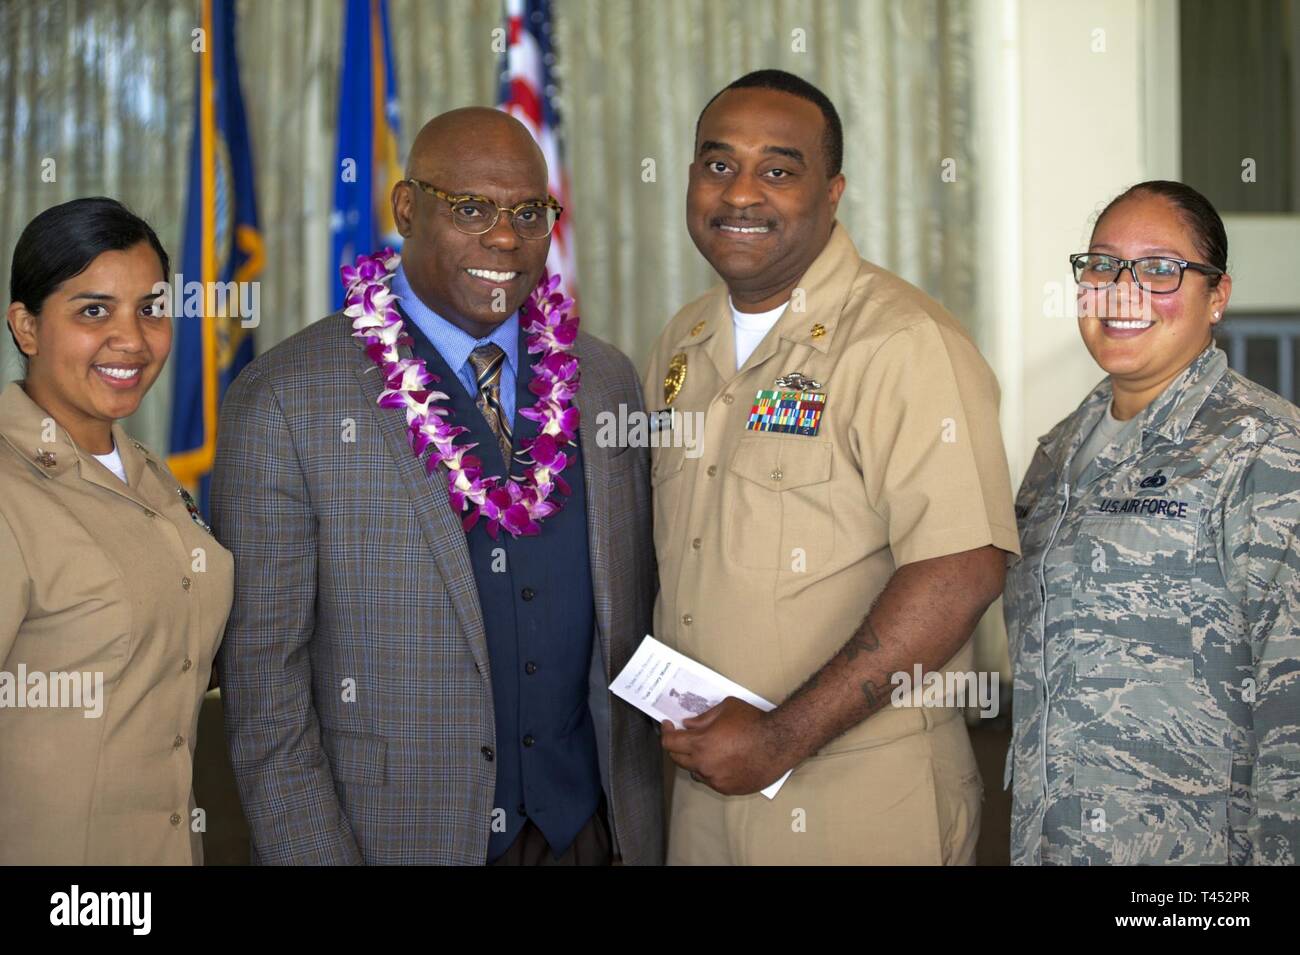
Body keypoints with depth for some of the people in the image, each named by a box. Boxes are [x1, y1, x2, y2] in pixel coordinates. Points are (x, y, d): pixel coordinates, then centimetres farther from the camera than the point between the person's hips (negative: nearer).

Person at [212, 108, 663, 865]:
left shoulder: (607, 382, 5)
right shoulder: (285, 402, -9)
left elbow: (634, 624, 8)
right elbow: (262, 670, -10)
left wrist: (640, 824, 3)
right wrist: (314, 854, -15)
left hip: (586, 831, 4)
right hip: (389, 833, -3)